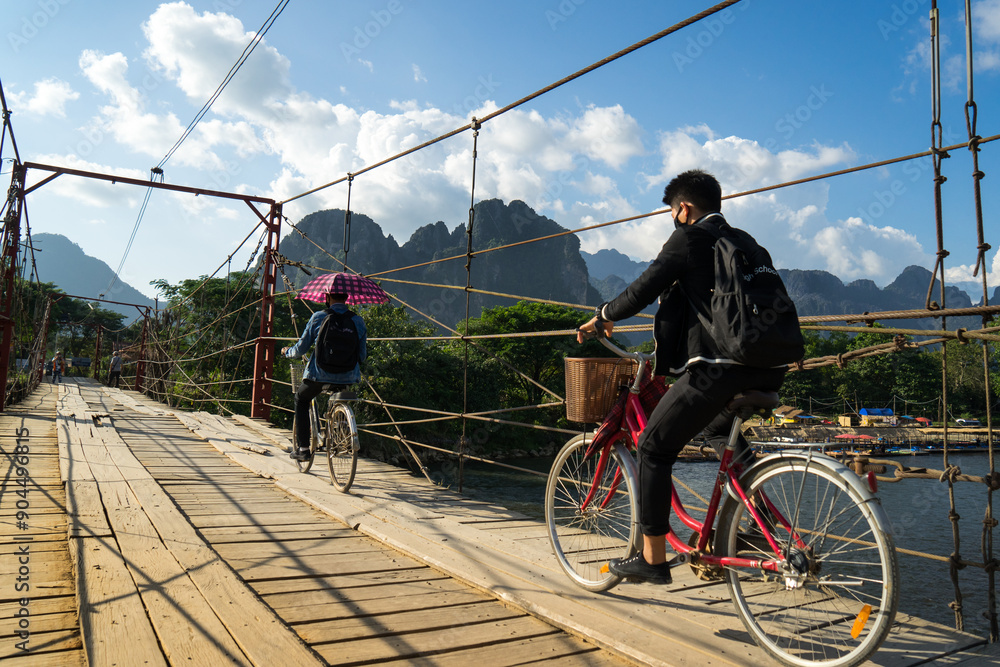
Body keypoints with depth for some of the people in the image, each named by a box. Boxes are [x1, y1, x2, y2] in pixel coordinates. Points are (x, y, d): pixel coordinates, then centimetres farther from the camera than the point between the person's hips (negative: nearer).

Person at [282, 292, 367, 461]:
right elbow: (362, 355, 6)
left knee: (301, 399, 27)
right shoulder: (358, 321, 1)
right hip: (349, 377, 2)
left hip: (320, 374, -2)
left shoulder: (318, 317, -4)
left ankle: (302, 448, 20)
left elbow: (301, 348, 1)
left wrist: (287, 352, 24)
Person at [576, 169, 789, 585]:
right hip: (766, 371, 9)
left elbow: (643, 290, -6)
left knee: (653, 448, 4)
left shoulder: (688, 239, -1)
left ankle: (652, 559, 9)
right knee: (719, 429, 36)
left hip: (716, 367, -9)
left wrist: (601, 317, 11)